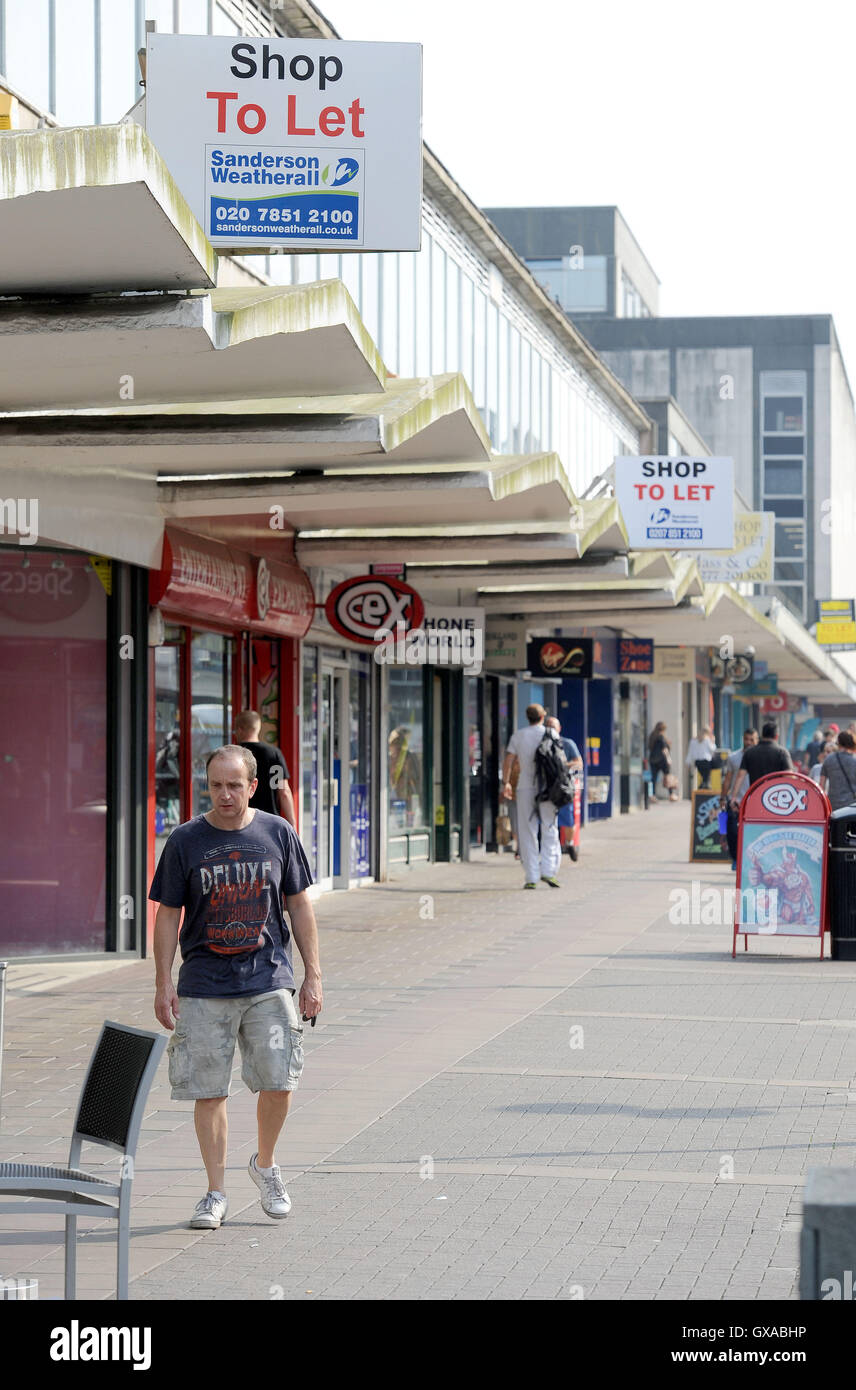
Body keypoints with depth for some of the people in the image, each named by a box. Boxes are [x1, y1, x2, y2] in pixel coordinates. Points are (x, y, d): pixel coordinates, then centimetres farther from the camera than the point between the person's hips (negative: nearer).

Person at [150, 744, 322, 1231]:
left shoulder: (278, 834, 3)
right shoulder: (185, 841, 0)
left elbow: (300, 906, 9)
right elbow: (168, 914, 4)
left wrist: (313, 976, 5)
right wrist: (164, 984, -1)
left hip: (268, 979, 0)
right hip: (204, 985, 0)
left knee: (279, 1082, -8)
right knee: (209, 1090, 0)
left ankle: (266, 1164, 19)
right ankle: (216, 1193, 12)